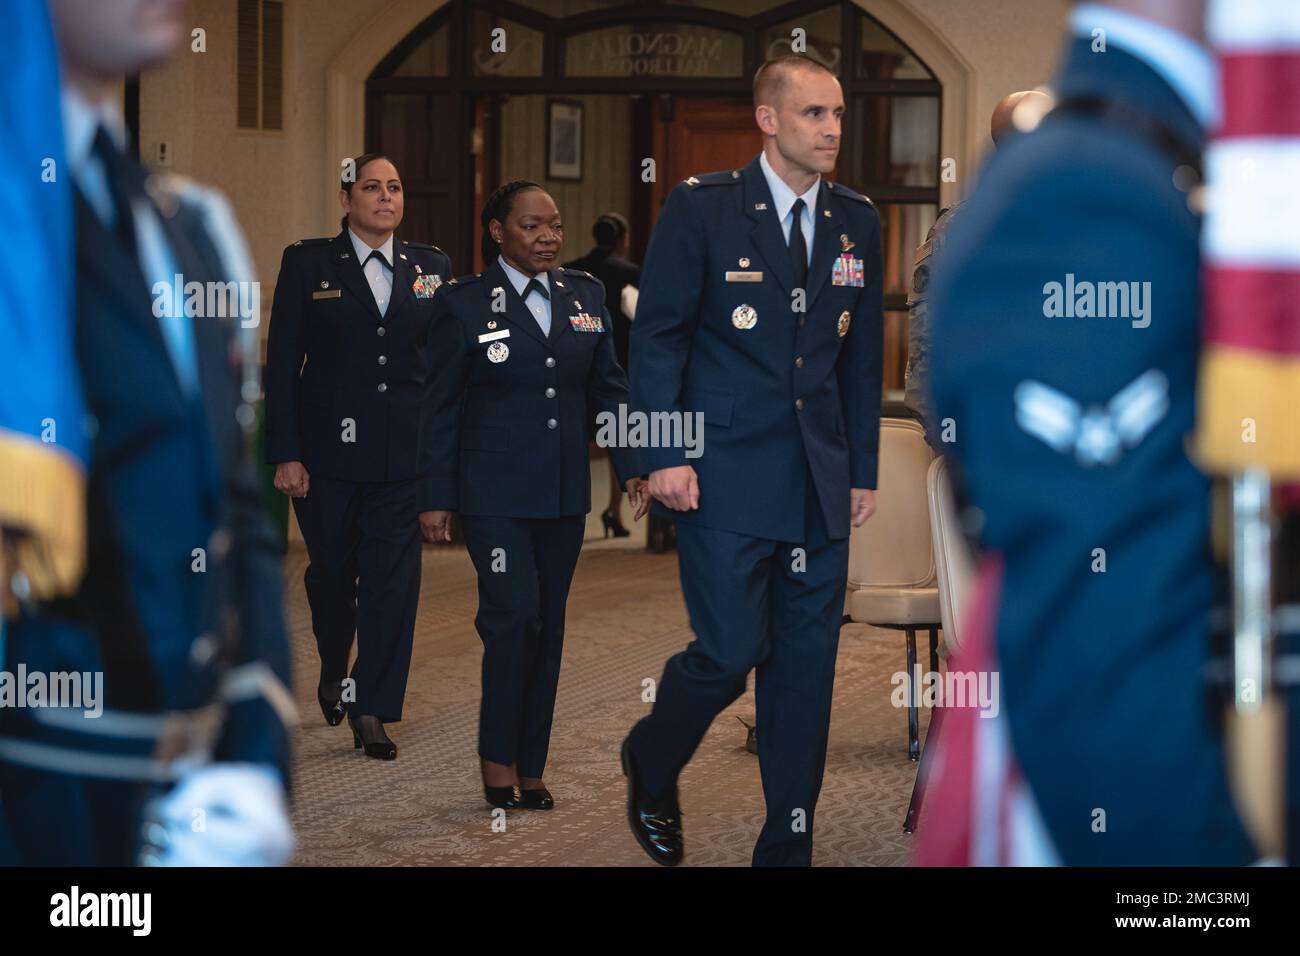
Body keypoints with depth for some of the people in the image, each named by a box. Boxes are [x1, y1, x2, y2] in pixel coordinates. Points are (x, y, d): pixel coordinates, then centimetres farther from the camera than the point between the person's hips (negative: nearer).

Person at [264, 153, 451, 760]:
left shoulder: (431, 268, 8)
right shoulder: (308, 264, 2)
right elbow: (282, 364, -1)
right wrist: (285, 454, -7)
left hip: (404, 453, 1)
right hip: (328, 451, -1)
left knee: (392, 578, -3)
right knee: (331, 569, 9)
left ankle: (372, 711, 3)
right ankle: (334, 670, 37)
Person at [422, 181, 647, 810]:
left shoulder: (585, 295, 9)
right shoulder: (463, 304, -3)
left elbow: (608, 388, 13)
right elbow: (441, 405, -1)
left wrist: (630, 467, 4)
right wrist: (438, 497, -4)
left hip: (564, 493, 5)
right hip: (494, 491, -5)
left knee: (548, 625, 7)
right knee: (514, 614, -16)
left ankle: (530, 768, 15)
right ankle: (497, 759, -1)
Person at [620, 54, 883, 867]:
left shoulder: (857, 221, 10)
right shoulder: (702, 207, -4)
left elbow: (863, 357, 15)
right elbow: (657, 336, -4)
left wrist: (864, 470, 11)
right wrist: (665, 456, -10)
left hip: (821, 486, 5)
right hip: (726, 475, -5)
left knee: (807, 666, 5)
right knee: (732, 649, -8)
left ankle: (788, 846, 13)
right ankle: (652, 764, 22)